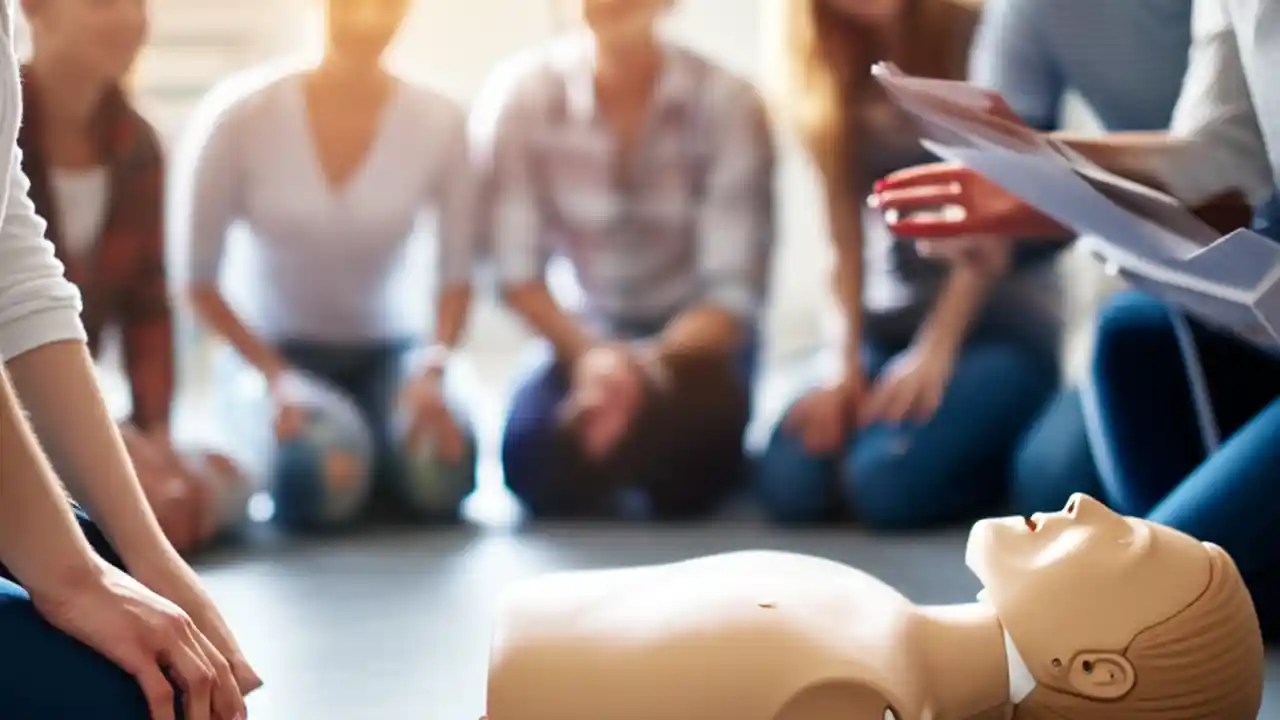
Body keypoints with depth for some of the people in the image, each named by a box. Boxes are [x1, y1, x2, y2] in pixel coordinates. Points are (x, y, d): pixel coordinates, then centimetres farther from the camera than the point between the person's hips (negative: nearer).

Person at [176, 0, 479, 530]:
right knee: (315, 486, -32)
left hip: (389, 349, 1)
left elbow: (455, 277, -4)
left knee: (436, 480, -29)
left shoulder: (439, 122, -12)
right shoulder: (243, 114, -16)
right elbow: (200, 280, -8)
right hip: (277, 350, -1)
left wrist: (434, 367, -22)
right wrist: (275, 375, -19)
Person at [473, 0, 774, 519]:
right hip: (586, 330, 1)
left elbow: (734, 291, -21)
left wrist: (646, 364, -38)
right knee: (530, 453, -27)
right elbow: (517, 272, -13)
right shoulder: (519, 95, -15)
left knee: (684, 467, -30)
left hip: (697, 332, -1)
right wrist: (588, 354, -31)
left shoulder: (727, 102, -20)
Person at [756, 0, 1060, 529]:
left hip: (1001, 320, -5)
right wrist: (849, 365, -10)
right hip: (894, 321, 5)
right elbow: (847, 236, 1)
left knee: (891, 483, -28)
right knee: (789, 484, -19)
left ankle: (1019, 458, 1)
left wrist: (937, 349, -20)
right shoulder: (830, 74, 8)